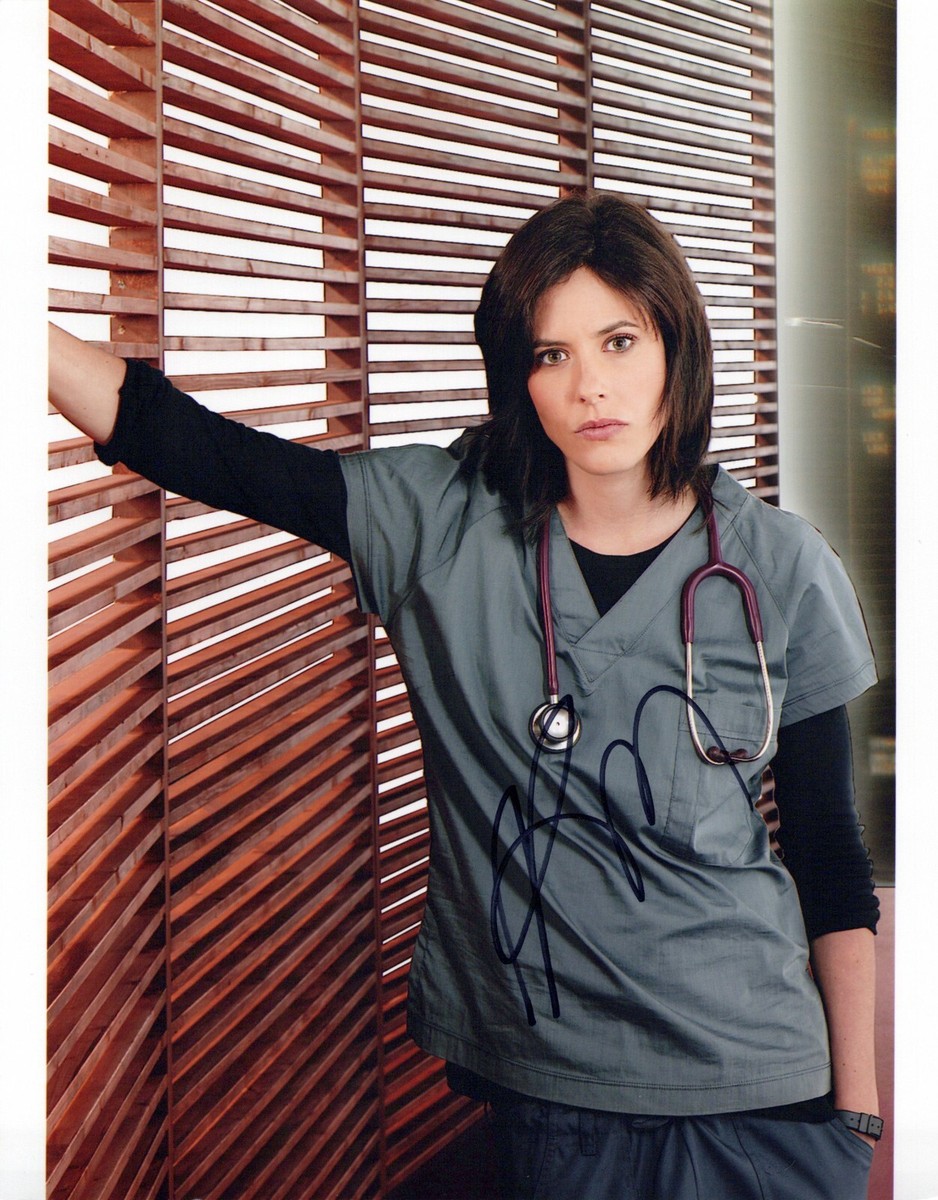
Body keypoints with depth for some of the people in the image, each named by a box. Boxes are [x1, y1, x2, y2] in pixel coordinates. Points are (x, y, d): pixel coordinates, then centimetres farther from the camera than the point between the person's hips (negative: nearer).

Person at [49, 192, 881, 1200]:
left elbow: (831, 854, 0)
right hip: (547, 1084, 1)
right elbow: (186, 444, -9)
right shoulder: (441, 522, -5)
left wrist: (858, 1113, 3)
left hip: (757, 1088, 0)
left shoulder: (781, 574, -6)